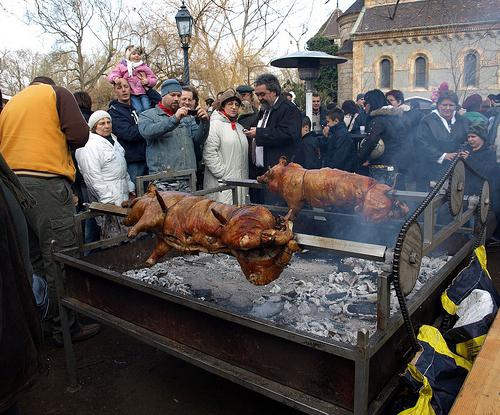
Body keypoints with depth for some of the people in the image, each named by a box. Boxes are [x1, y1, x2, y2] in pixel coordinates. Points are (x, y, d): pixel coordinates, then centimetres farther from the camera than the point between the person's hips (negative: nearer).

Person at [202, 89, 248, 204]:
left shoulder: (239, 127, 21)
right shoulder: (215, 125, -5)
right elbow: (209, 153, -15)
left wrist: (245, 177, 16)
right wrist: (222, 172, -15)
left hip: (240, 182, 8)